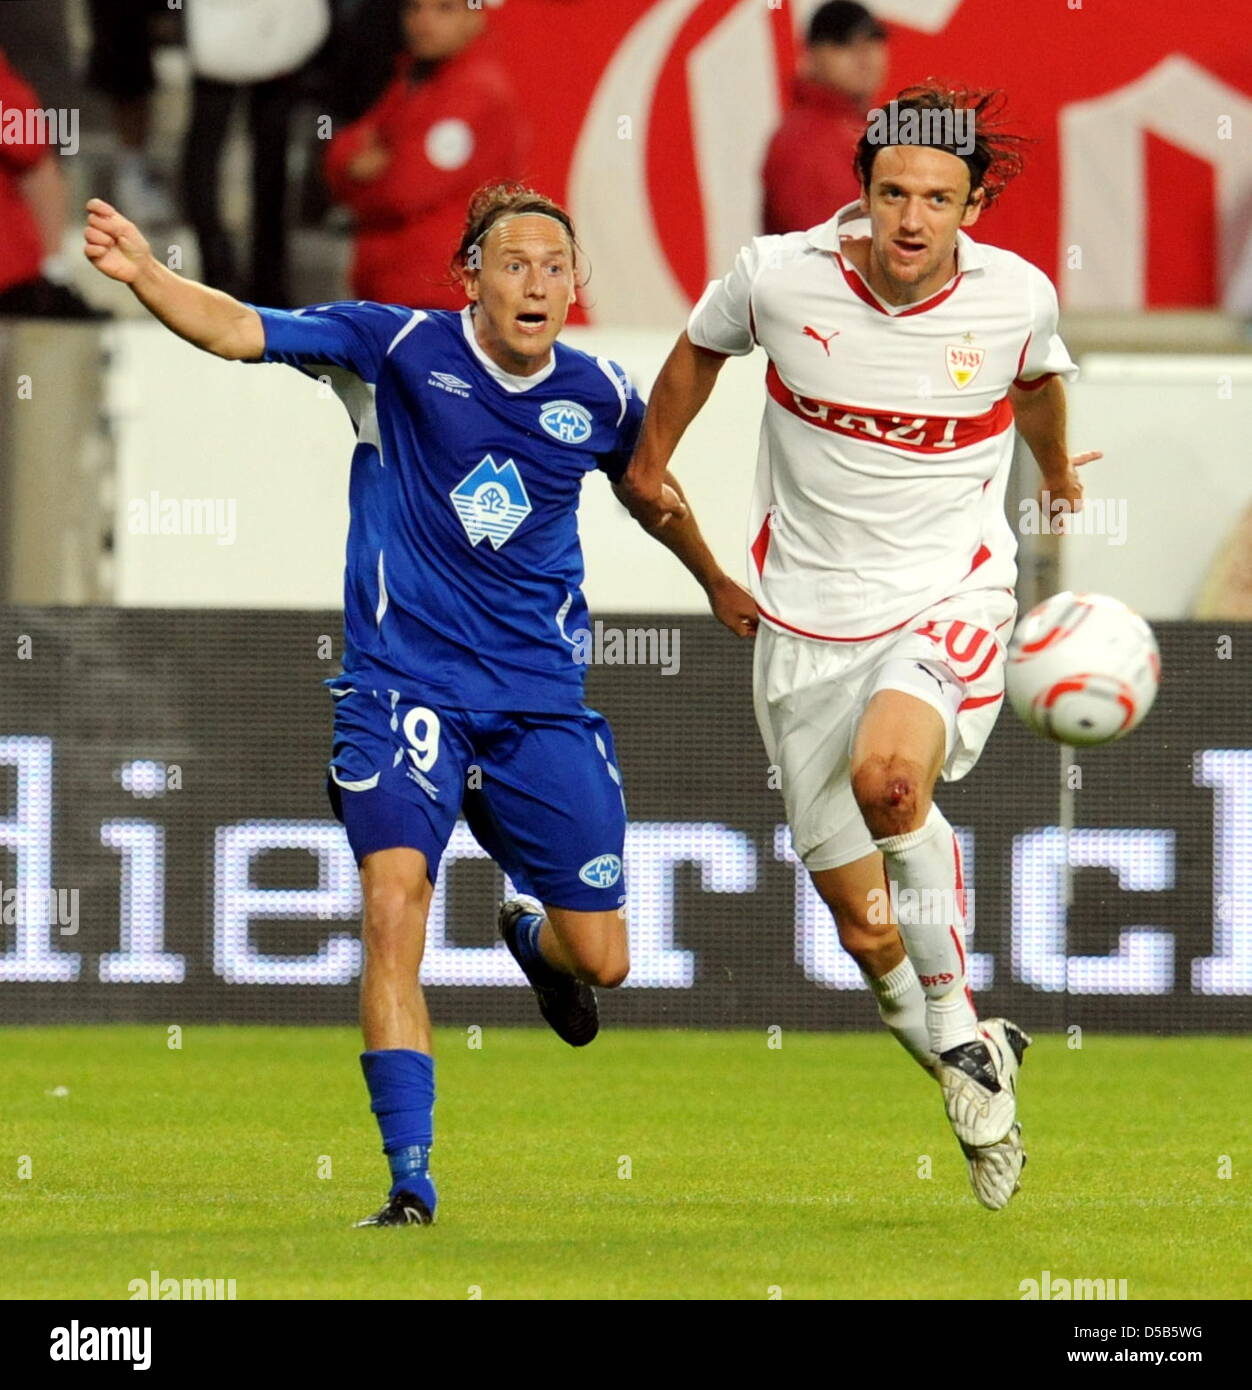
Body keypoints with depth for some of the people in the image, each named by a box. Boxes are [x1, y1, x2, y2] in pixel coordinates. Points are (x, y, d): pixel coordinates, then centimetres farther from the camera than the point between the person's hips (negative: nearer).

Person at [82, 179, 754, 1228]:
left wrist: (714, 582, 35)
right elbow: (237, 331, -19)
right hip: (404, 685, -3)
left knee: (602, 960, 5)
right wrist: (144, 273, -37)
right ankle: (412, 1186, -17)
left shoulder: (599, 396, 0)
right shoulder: (402, 349, -10)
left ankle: (530, 934, 46)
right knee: (394, 900, -23)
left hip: (541, 696, 3)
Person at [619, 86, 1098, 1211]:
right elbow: (702, 345, 14)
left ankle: (955, 1024, -15)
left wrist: (1057, 474, 35)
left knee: (889, 771, -34)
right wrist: (650, 461, 22)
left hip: (951, 596, -2)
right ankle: (977, 1073, 27)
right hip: (810, 618, 2)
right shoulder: (780, 275, -11)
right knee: (864, 928, 1)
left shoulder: (1018, 295, -9)